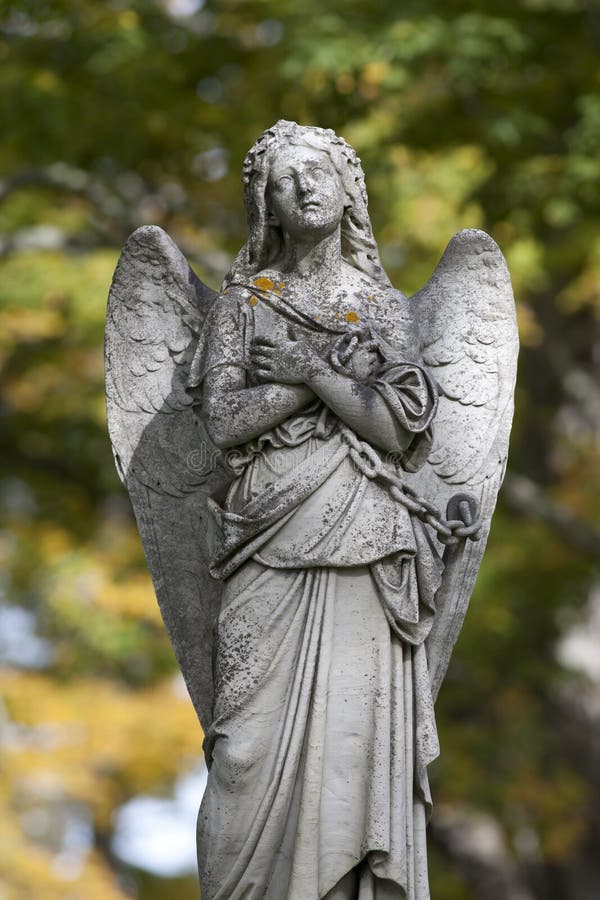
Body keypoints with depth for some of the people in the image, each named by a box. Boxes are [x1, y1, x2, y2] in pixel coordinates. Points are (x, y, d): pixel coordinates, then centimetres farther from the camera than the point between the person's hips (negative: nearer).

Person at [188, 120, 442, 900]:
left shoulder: (385, 307, 12)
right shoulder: (245, 301, 10)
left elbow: (407, 437, 0)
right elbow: (223, 419, -3)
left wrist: (312, 372, -8)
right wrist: (342, 368, -6)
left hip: (365, 554, 1)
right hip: (273, 547, -1)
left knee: (360, 733, -5)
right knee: (261, 740, -7)